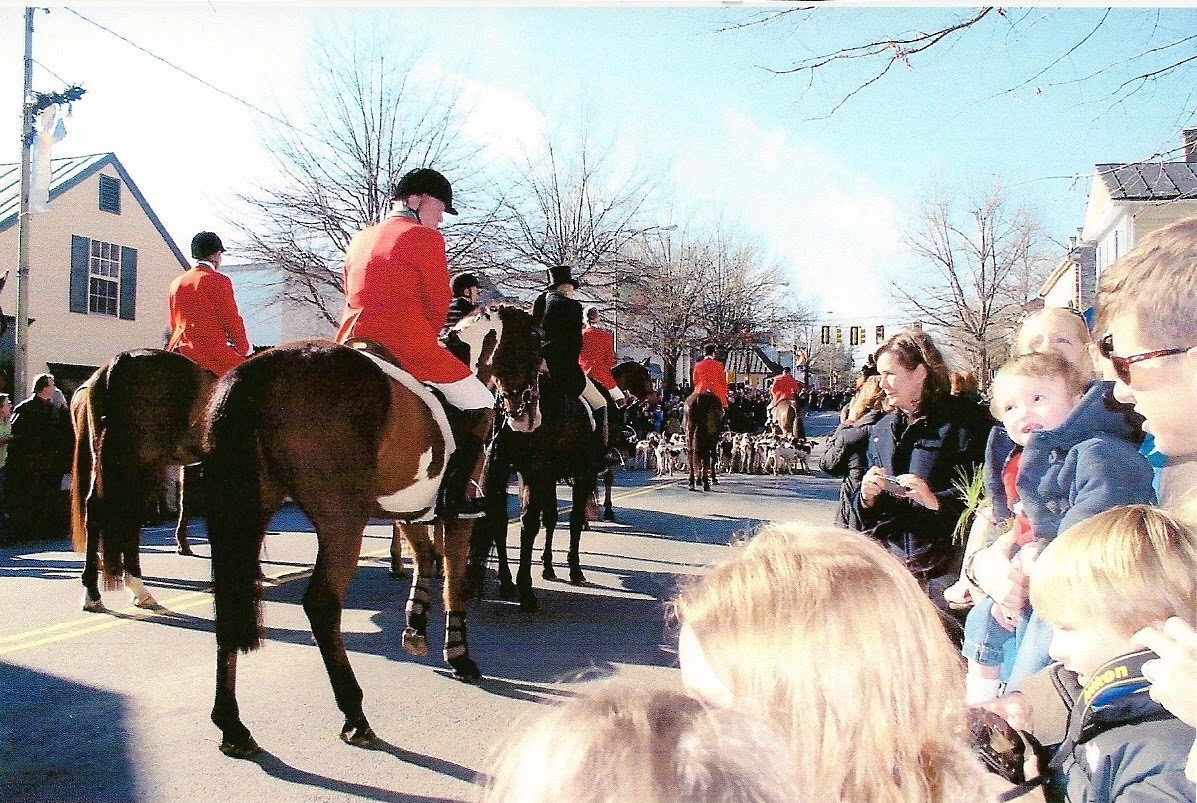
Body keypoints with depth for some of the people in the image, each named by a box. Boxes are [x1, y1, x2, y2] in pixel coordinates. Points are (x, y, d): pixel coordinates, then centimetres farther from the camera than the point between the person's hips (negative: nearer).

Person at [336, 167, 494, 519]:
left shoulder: (359, 239, 17)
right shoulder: (426, 238, -3)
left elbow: (354, 297, 19)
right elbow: (438, 305, -3)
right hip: (407, 348, -7)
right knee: (480, 404, 5)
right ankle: (453, 498, -1)